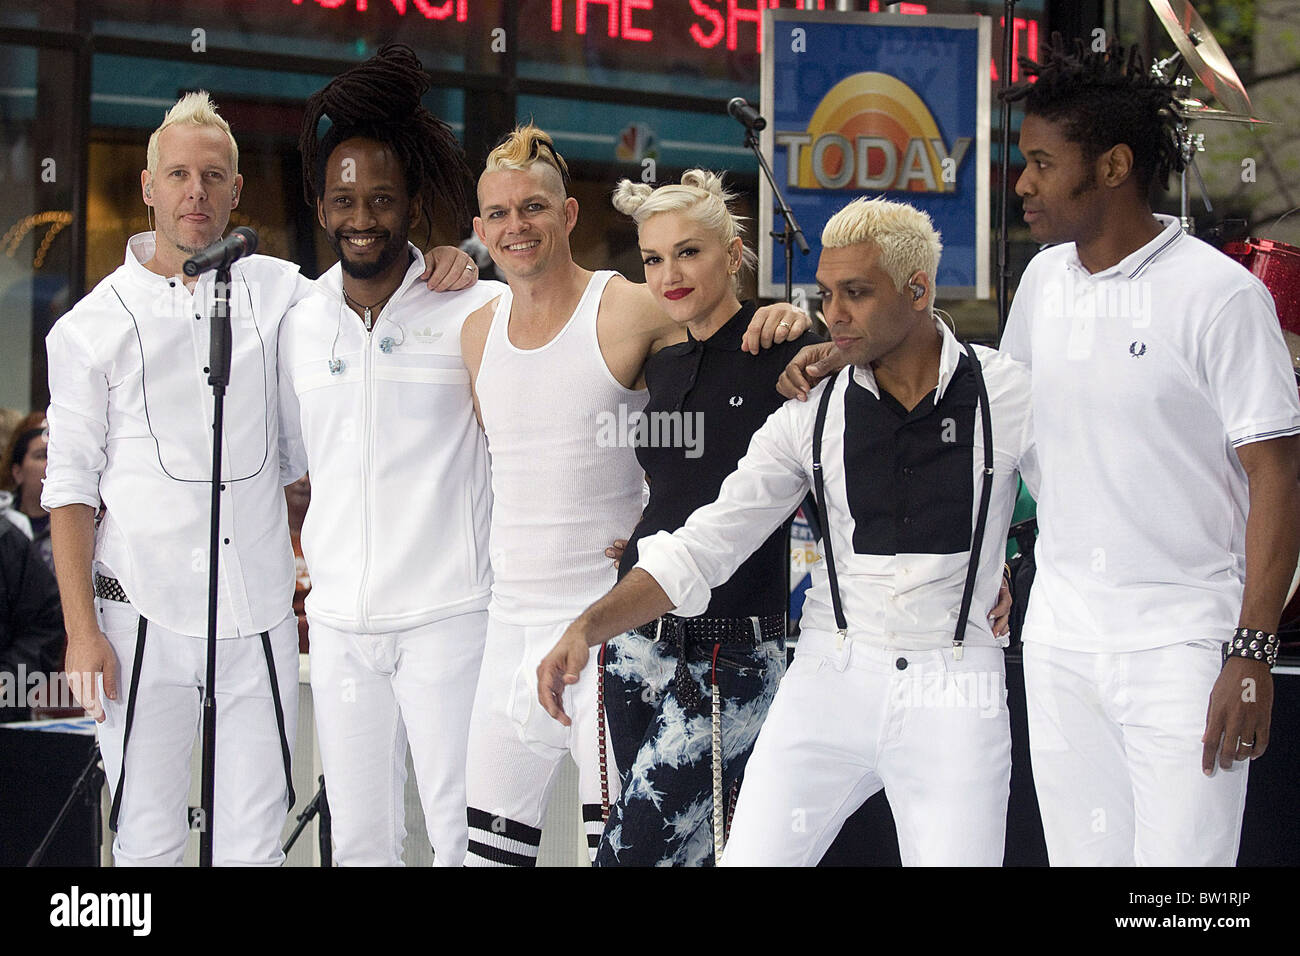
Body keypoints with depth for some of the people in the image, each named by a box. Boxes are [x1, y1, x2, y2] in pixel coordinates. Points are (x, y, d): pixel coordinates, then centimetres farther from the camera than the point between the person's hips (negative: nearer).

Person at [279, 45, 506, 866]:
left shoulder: (474, 311, -5)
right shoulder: (300, 323, 10)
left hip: (447, 617, -5)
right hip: (339, 623, 5)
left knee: (465, 834, -4)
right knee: (359, 838, 10)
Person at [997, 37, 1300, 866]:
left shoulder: (1221, 294, -10)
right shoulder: (1045, 281, 9)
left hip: (1183, 643, -6)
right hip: (1060, 637, 6)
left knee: (1178, 856, -9)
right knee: (1081, 854, 9)